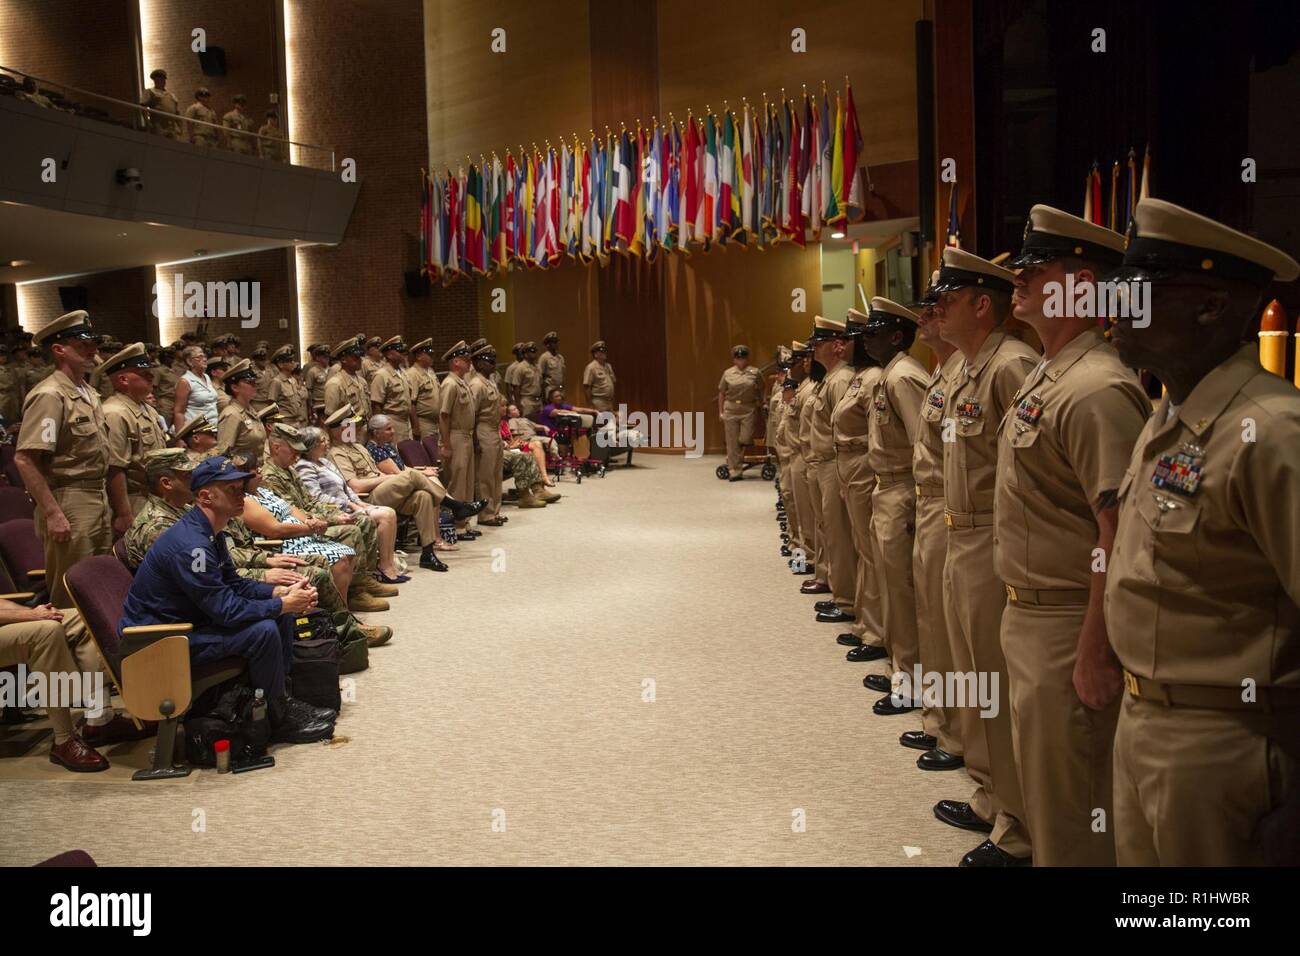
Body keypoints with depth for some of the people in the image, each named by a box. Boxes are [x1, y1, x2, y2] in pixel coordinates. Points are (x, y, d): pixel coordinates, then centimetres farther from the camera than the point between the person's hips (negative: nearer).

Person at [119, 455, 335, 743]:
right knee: (263, 630, -25)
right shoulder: (190, 544, -27)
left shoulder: (211, 533, 6)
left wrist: (282, 592, -4)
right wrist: (284, 604, -18)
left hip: (188, 622, 11)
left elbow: (233, 584, 12)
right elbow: (226, 610, -27)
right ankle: (277, 720, -8)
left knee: (279, 614, 8)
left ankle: (282, 700, 12)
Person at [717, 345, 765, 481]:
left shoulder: (755, 373, 4)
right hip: (731, 410, 1)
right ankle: (735, 471, 8)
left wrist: (760, 407, 8)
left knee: (746, 438, -6)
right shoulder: (728, 374, 5)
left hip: (749, 410, 0)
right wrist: (721, 412, 5)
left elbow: (760, 393, 10)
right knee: (732, 442, 1)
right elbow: (721, 393, 8)